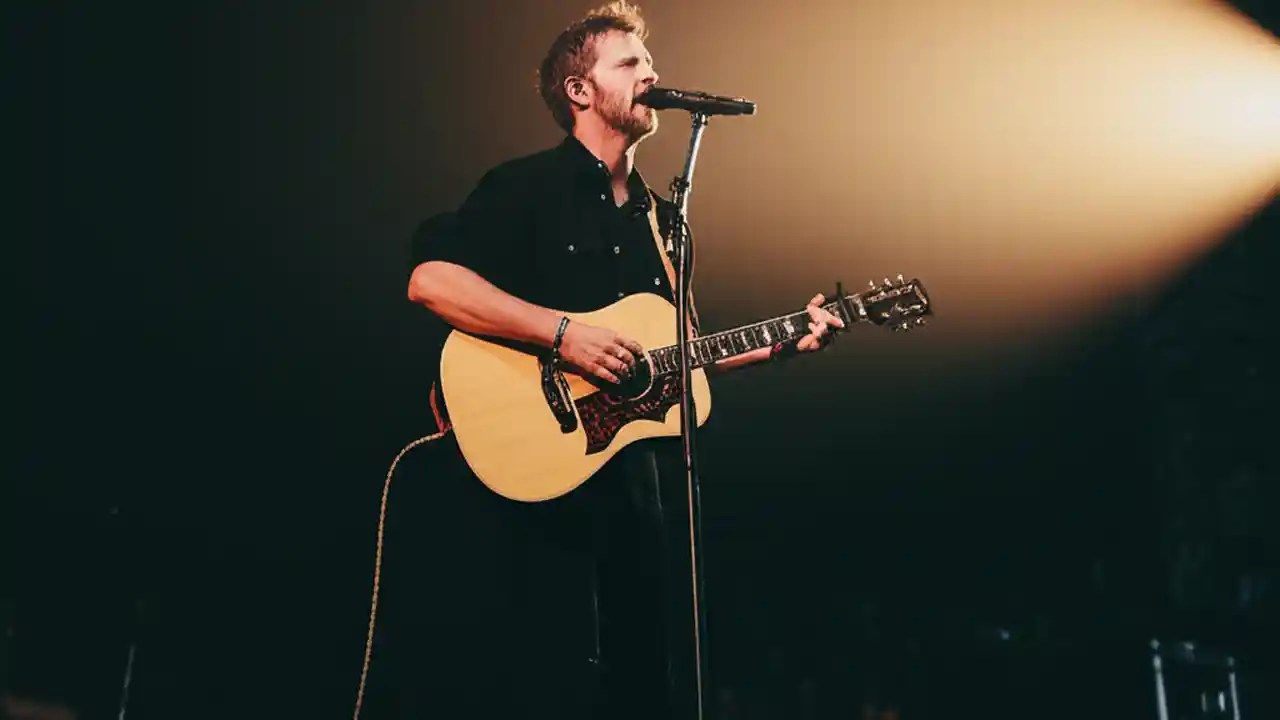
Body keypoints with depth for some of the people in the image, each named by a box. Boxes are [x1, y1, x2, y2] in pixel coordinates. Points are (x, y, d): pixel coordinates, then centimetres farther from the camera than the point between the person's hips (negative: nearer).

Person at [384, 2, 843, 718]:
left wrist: (781, 344, 9)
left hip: (647, 475, 7)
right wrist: (564, 331, -23)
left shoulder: (660, 216, 17)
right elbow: (430, 280, -18)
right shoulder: (528, 186, -5)